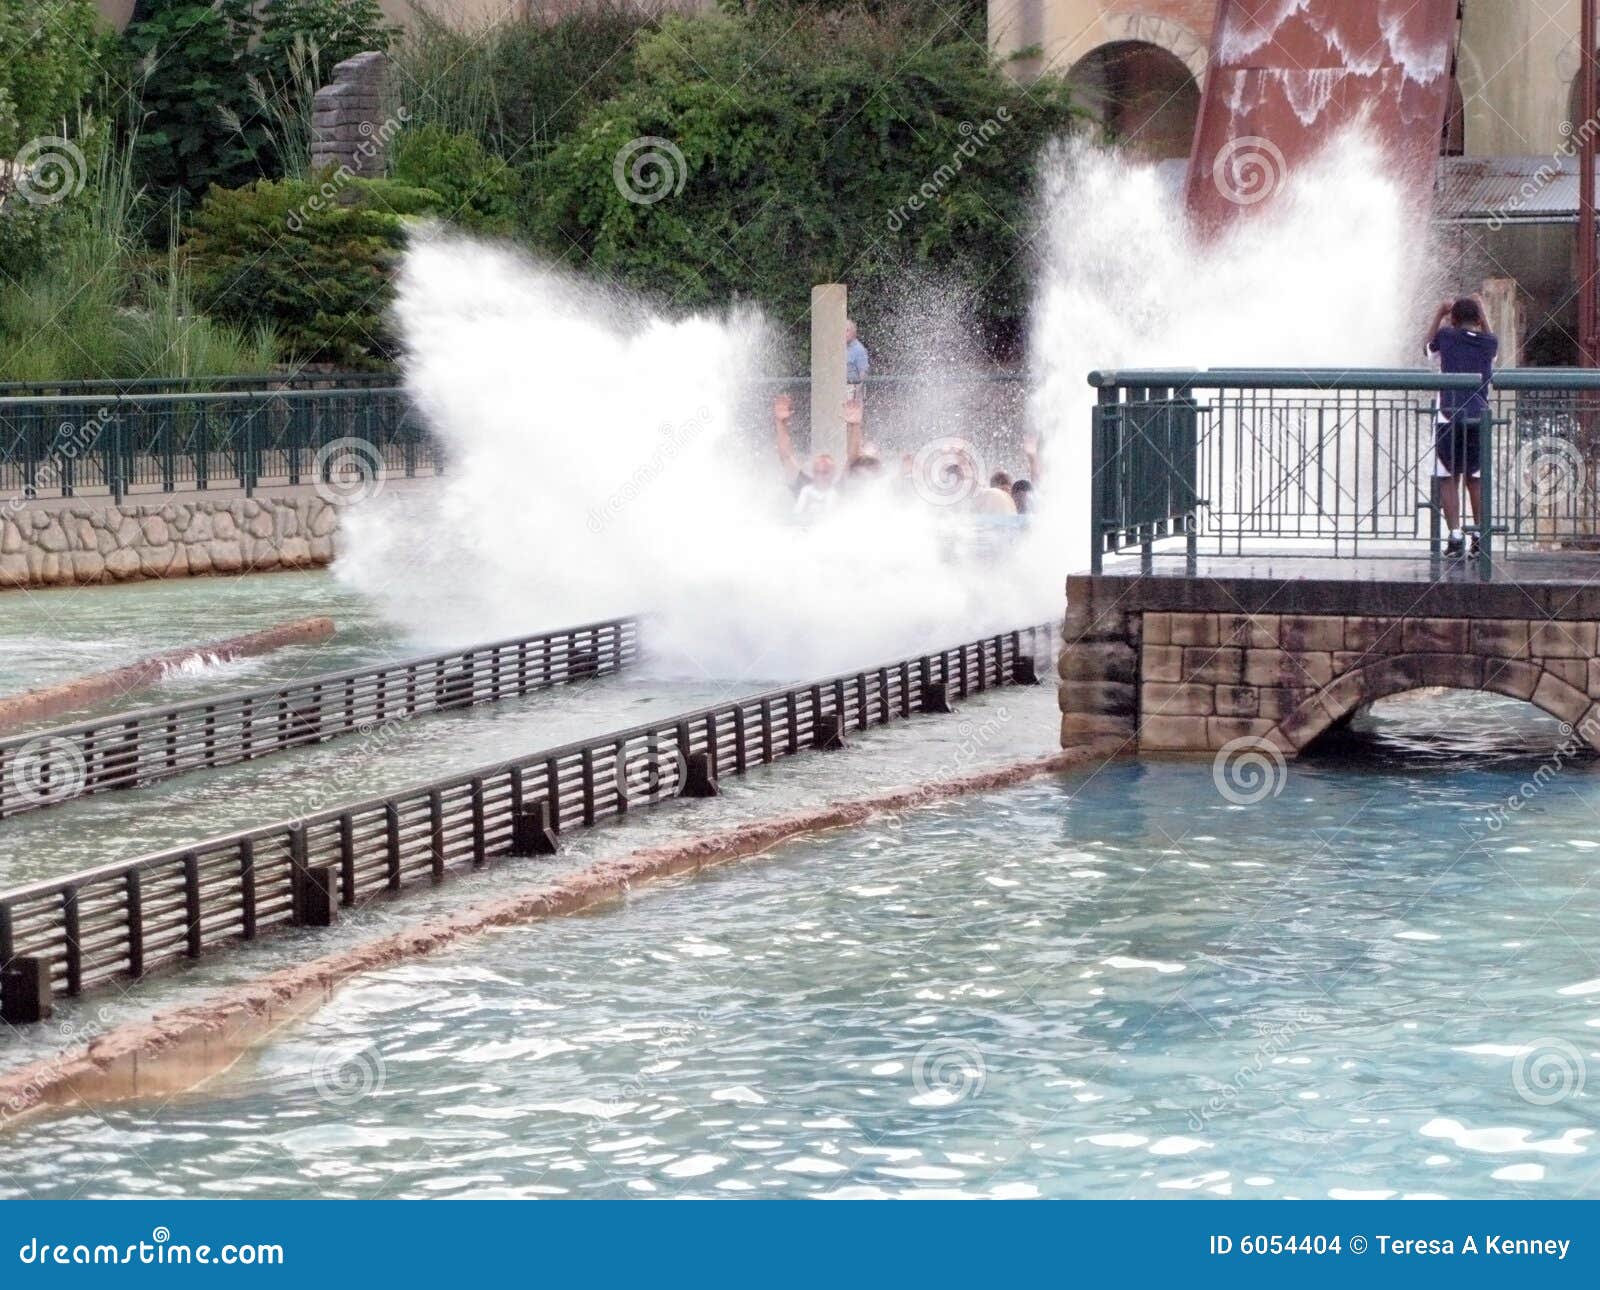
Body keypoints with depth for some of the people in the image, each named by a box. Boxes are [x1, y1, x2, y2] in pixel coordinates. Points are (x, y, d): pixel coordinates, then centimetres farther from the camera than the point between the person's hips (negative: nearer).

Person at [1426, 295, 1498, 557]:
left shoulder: (1447, 337, 0)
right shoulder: (1489, 343, 6)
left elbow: (1430, 345, 22)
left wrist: (1440, 313, 29)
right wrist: (1482, 314, 31)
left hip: (1450, 417, -3)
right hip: (1479, 418, 3)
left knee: (1450, 479, 1)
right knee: (1475, 479, 12)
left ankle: (1456, 536, -8)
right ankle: (1480, 535, 9)